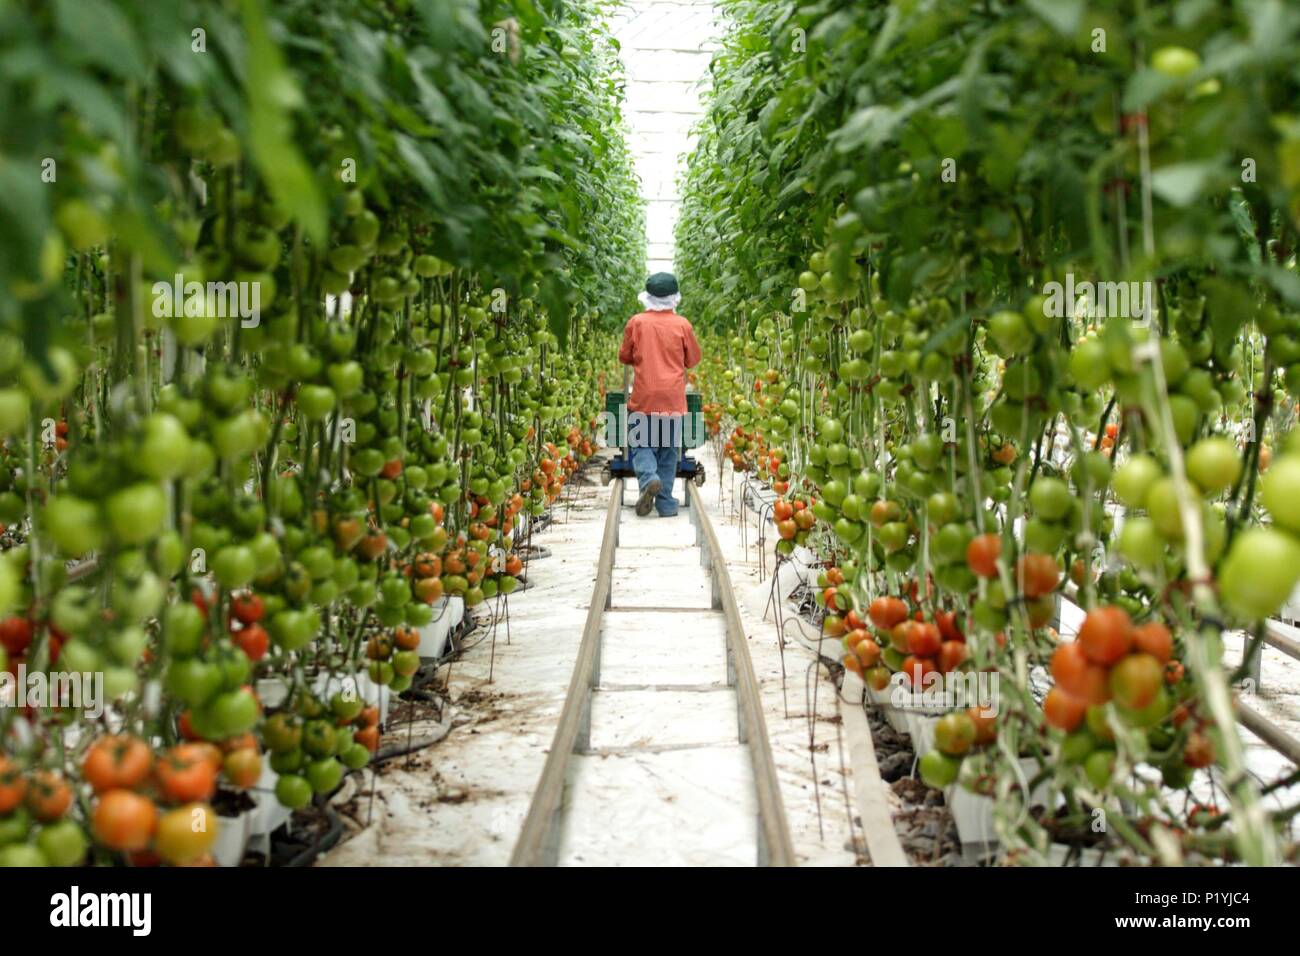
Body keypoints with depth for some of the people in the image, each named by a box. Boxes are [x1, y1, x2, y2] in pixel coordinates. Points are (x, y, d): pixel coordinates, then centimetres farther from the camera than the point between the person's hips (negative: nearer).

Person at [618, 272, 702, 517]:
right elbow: (693, 360, 10)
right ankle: (665, 503, 7)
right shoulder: (682, 325, -1)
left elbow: (624, 356, 10)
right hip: (673, 398, 1)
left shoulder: (636, 322, -2)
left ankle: (648, 479, -20)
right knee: (669, 450, 8)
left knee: (642, 445, 9)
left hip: (643, 398, -1)